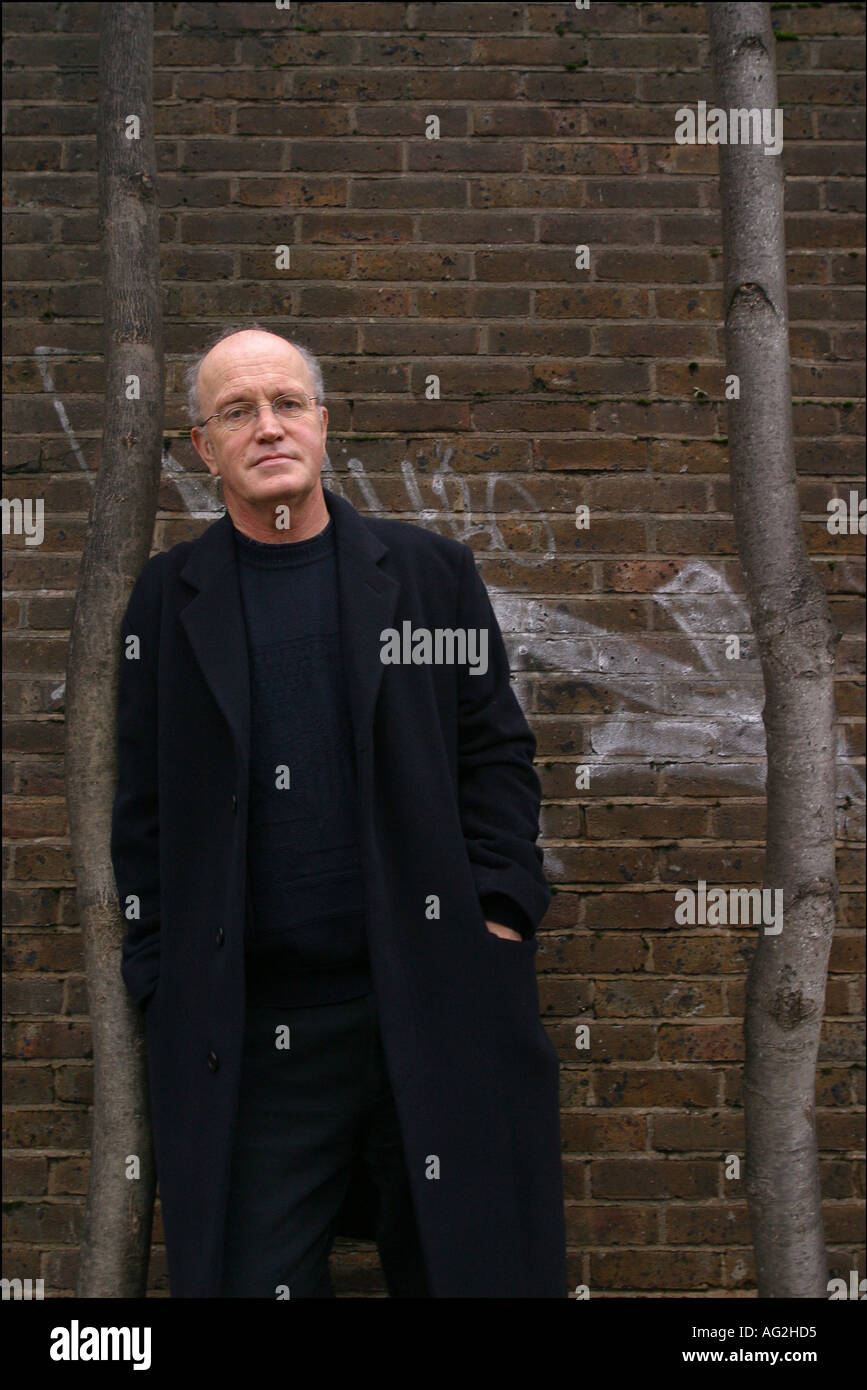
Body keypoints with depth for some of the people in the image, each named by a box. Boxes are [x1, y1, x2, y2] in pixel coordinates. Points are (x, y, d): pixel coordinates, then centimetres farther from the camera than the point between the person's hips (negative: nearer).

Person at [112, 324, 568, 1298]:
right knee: (252, 1275, 5)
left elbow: (497, 753, 7)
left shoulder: (433, 572, 7)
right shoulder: (169, 598, 7)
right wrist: (162, 987, 2)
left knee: (466, 1266, 8)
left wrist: (498, 917, -4)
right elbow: (143, 807, 7)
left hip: (436, 1004, 0)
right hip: (251, 1029, 0)